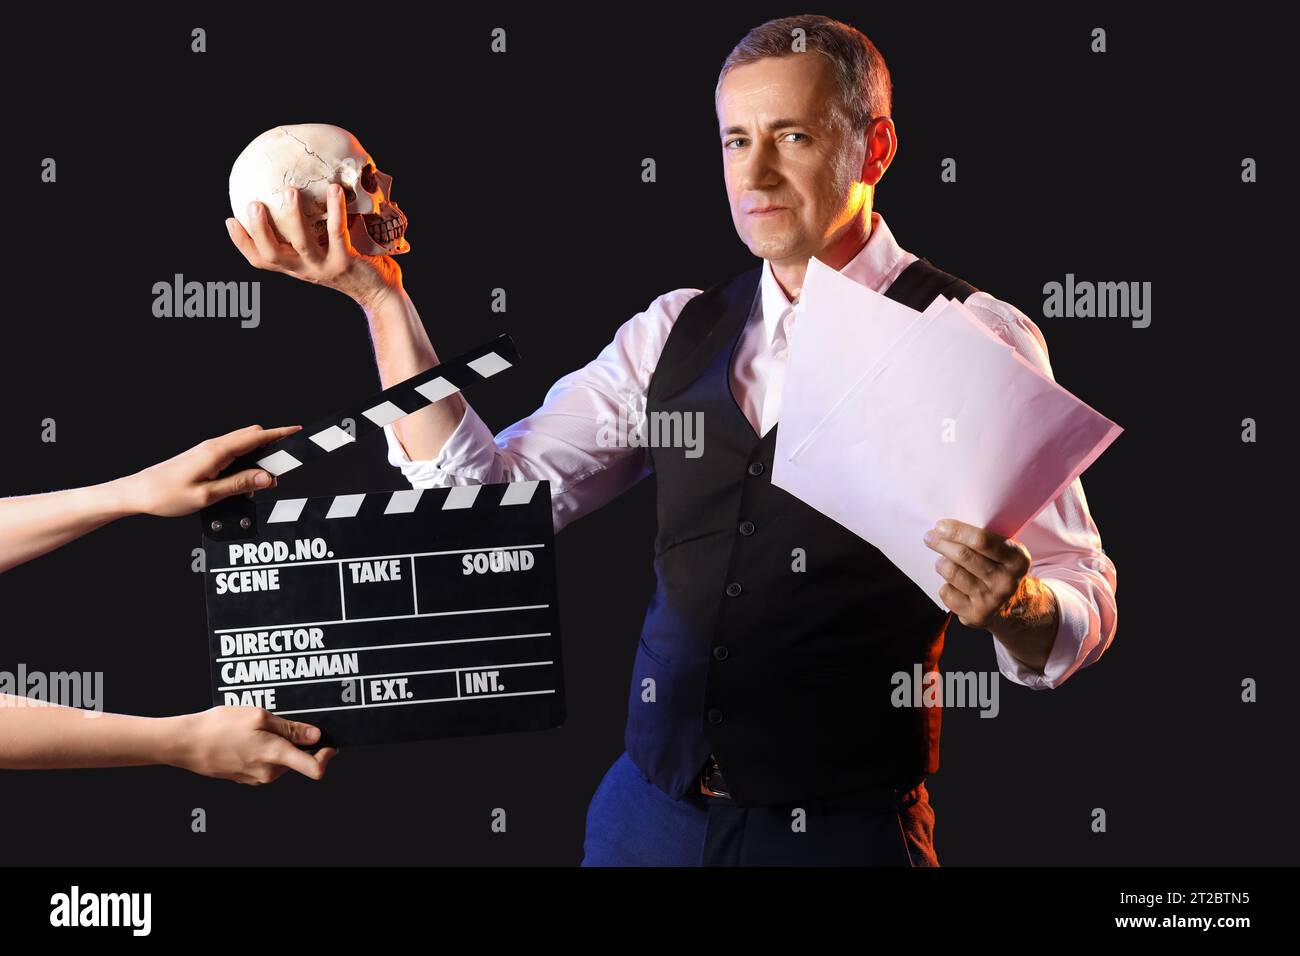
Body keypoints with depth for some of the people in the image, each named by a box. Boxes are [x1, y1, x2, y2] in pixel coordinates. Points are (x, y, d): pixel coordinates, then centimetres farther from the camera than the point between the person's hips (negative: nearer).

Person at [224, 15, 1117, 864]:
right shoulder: (677, 332, 8)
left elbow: (1083, 608, -7)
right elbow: (491, 494, 1)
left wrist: (1012, 604, -29)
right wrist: (380, 293, -6)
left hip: (843, 829, -4)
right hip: (649, 810, 4)